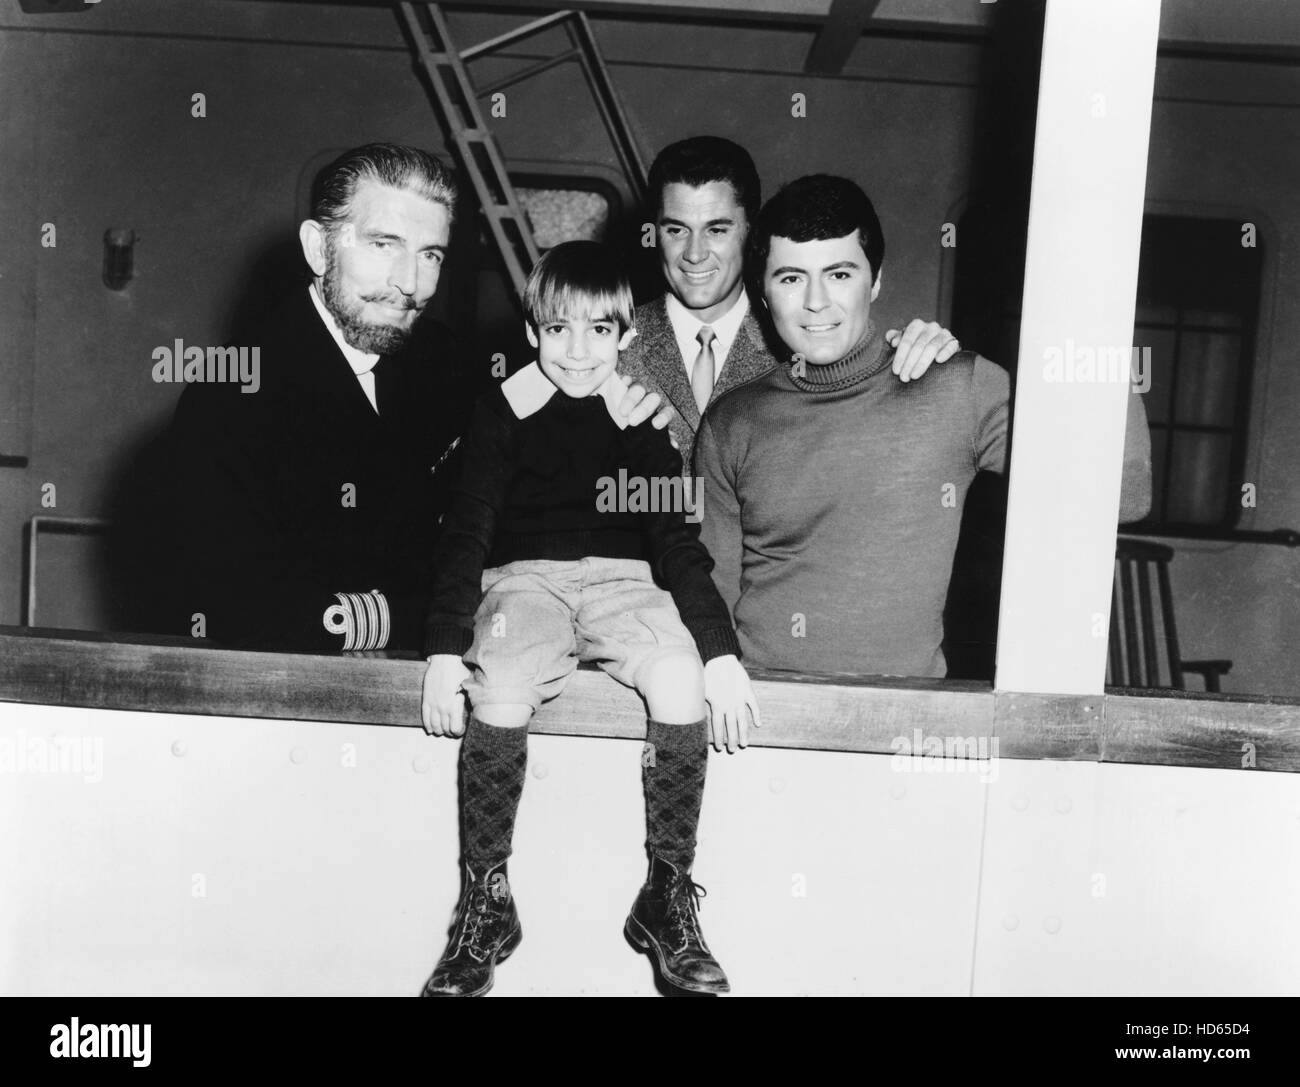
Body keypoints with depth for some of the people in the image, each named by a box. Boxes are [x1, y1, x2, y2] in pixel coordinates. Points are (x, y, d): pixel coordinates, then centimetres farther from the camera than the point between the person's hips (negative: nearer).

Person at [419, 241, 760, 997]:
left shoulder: (642, 417, 7)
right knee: (501, 688, -32)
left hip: (623, 579, 1)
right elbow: (466, 531, 1)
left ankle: (669, 898, -10)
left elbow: (677, 540, 5)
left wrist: (722, 651, -7)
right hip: (522, 578, -1)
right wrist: (445, 649, -11)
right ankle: (487, 902, -11)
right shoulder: (503, 412, 5)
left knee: (681, 679, -28)